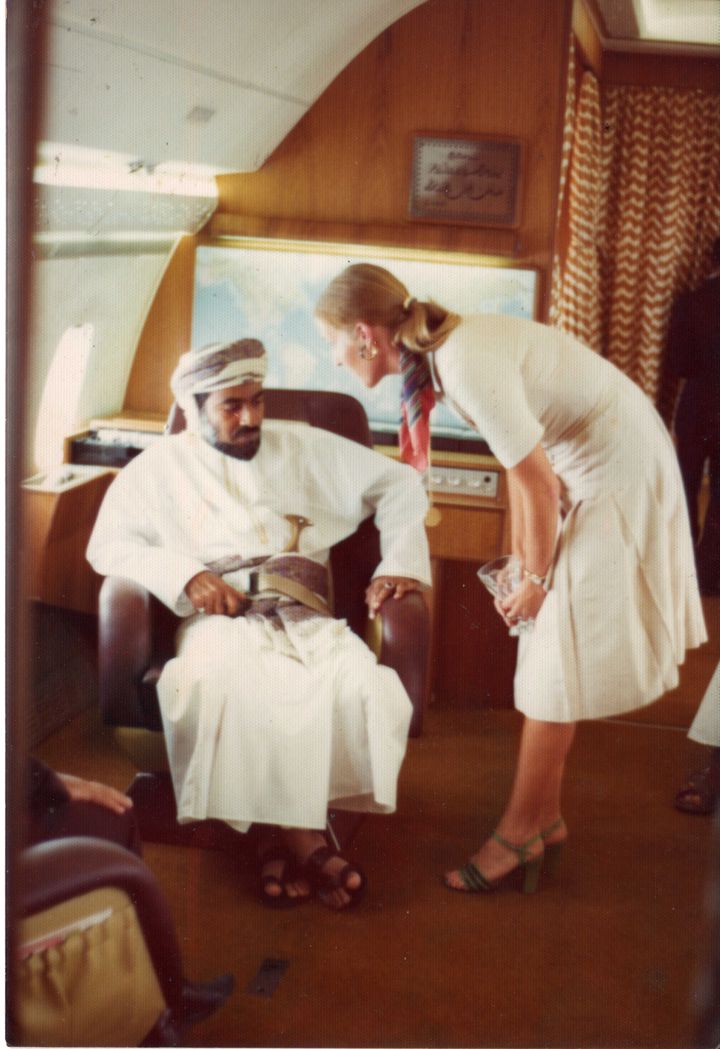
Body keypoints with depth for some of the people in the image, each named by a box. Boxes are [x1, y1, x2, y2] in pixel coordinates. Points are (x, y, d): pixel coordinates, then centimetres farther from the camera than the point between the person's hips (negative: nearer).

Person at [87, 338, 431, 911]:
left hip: (305, 618, 2)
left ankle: (286, 832, -20)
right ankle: (303, 838, -25)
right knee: (222, 690, -38)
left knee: (367, 688, -31)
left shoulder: (303, 446, 17)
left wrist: (399, 562, 2)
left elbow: (397, 482, 18)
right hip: (221, 620, -1)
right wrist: (184, 575, -13)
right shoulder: (160, 465, 14)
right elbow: (108, 543, 3)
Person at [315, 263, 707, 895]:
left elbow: (538, 484, -21)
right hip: (590, 469, 9)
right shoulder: (447, 350, 1)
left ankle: (523, 830, 11)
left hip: (619, 476, -9)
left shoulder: (468, 363, -27)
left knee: (559, 663, -2)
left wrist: (537, 578, -7)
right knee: (557, 652, 13)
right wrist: (522, 559, 12)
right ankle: (545, 817, 24)